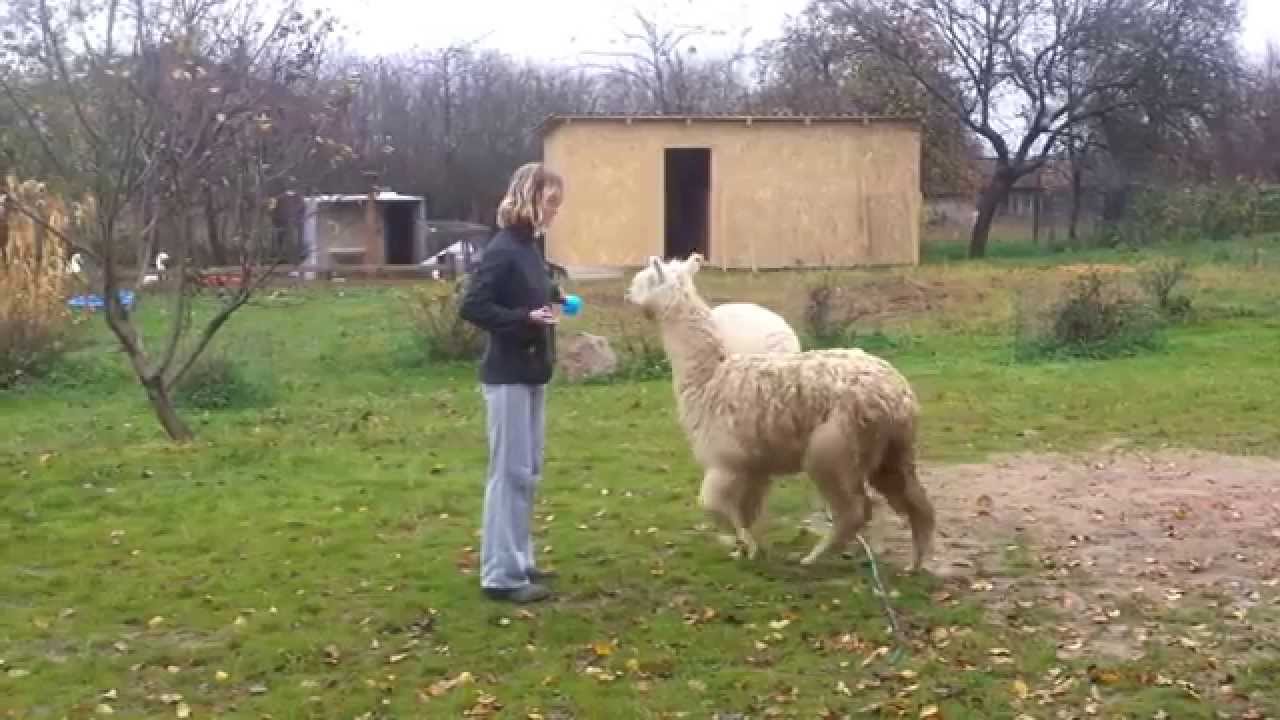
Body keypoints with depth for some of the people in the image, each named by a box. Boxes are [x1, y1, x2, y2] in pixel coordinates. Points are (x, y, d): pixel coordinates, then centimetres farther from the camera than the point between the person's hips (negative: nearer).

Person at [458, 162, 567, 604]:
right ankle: (501, 575, 3)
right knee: (509, 473, -4)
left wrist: (551, 295, 2)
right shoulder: (503, 248, -16)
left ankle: (518, 561, 25)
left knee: (527, 472, 15)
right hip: (508, 376, -9)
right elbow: (471, 307, -21)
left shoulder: (530, 246, 10)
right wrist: (525, 318, -25)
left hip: (531, 373, 9)